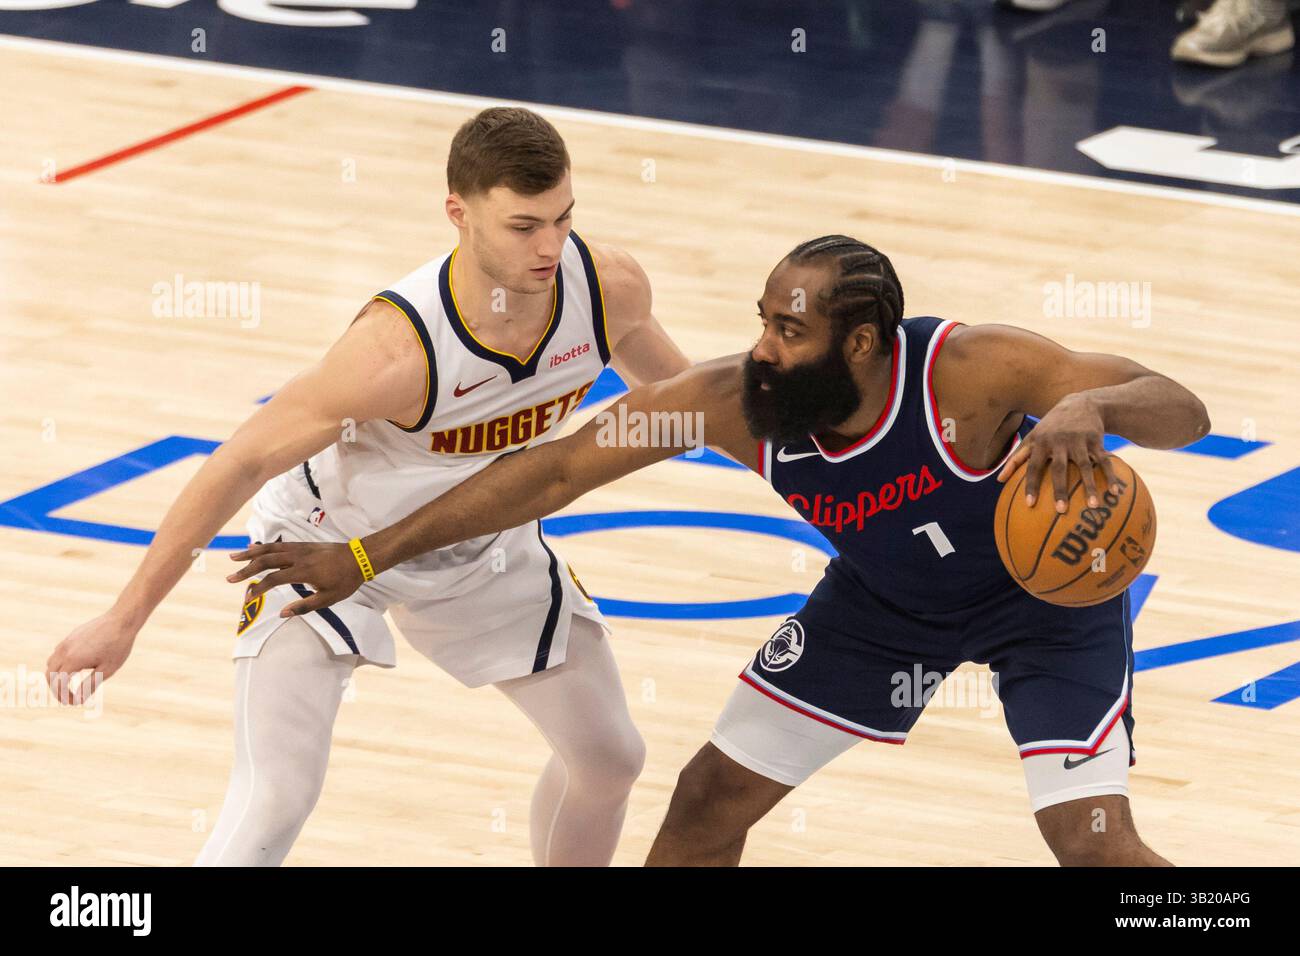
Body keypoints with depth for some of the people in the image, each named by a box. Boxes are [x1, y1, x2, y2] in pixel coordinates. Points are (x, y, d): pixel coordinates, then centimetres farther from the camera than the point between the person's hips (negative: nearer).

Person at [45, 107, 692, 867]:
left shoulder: (610, 286, -26)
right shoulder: (398, 352, -41)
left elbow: (664, 374, 1)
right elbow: (243, 464, -30)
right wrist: (124, 621, -25)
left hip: (484, 543, 6)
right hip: (328, 539, -6)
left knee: (610, 758, 13)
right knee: (275, 801, -20)